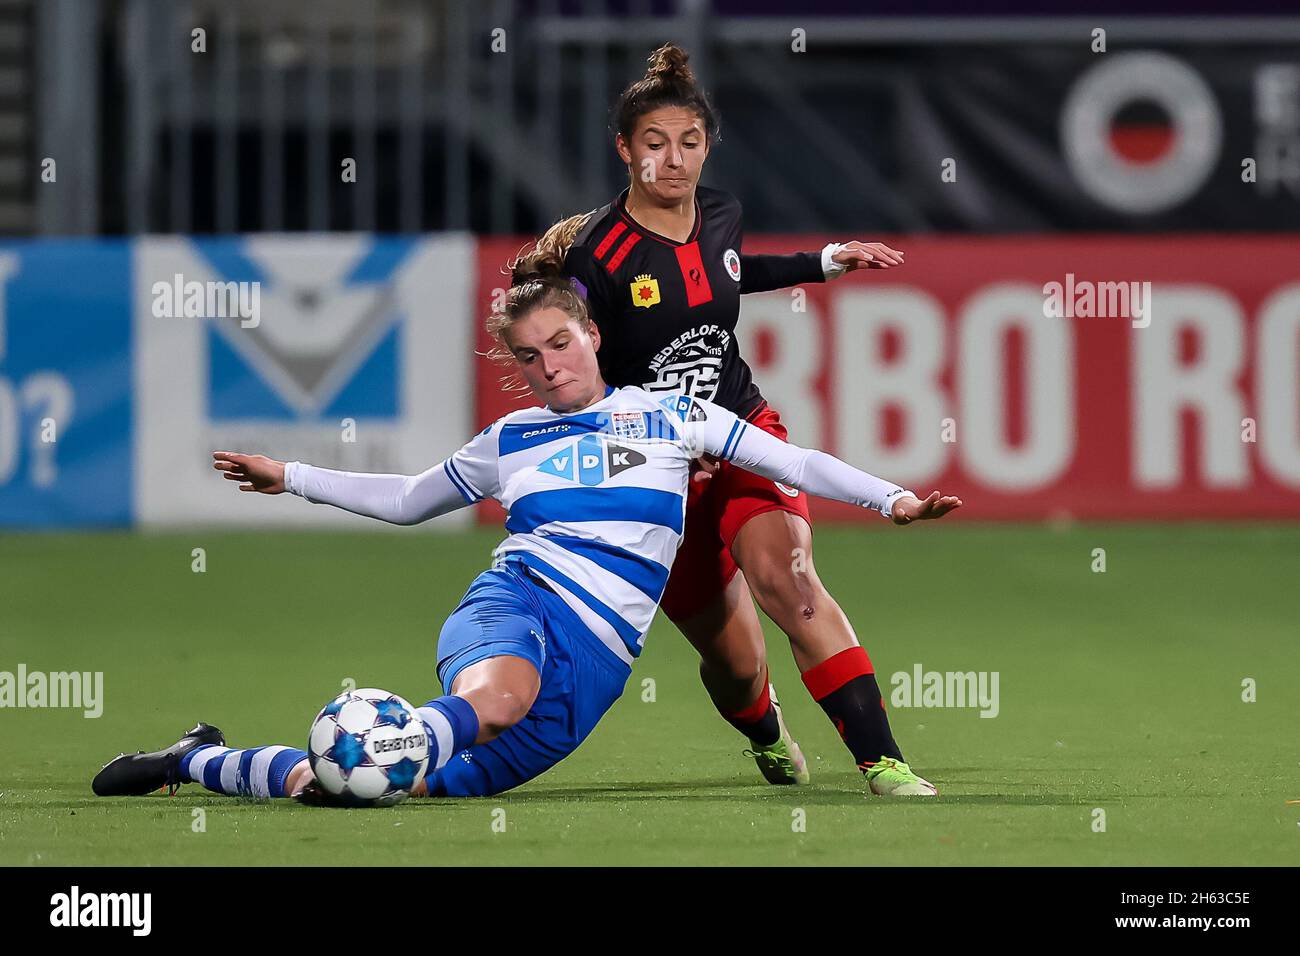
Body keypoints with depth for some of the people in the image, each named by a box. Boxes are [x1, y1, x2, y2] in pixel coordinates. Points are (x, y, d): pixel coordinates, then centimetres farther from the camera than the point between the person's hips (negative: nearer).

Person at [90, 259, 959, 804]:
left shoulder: (671, 418, 13)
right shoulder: (511, 441, 18)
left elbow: (792, 463, 12)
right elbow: (406, 500, 33)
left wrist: (892, 499, -1)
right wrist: (290, 479, 30)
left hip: (590, 665, 0)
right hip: (512, 602, 0)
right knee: (497, 697, -42)